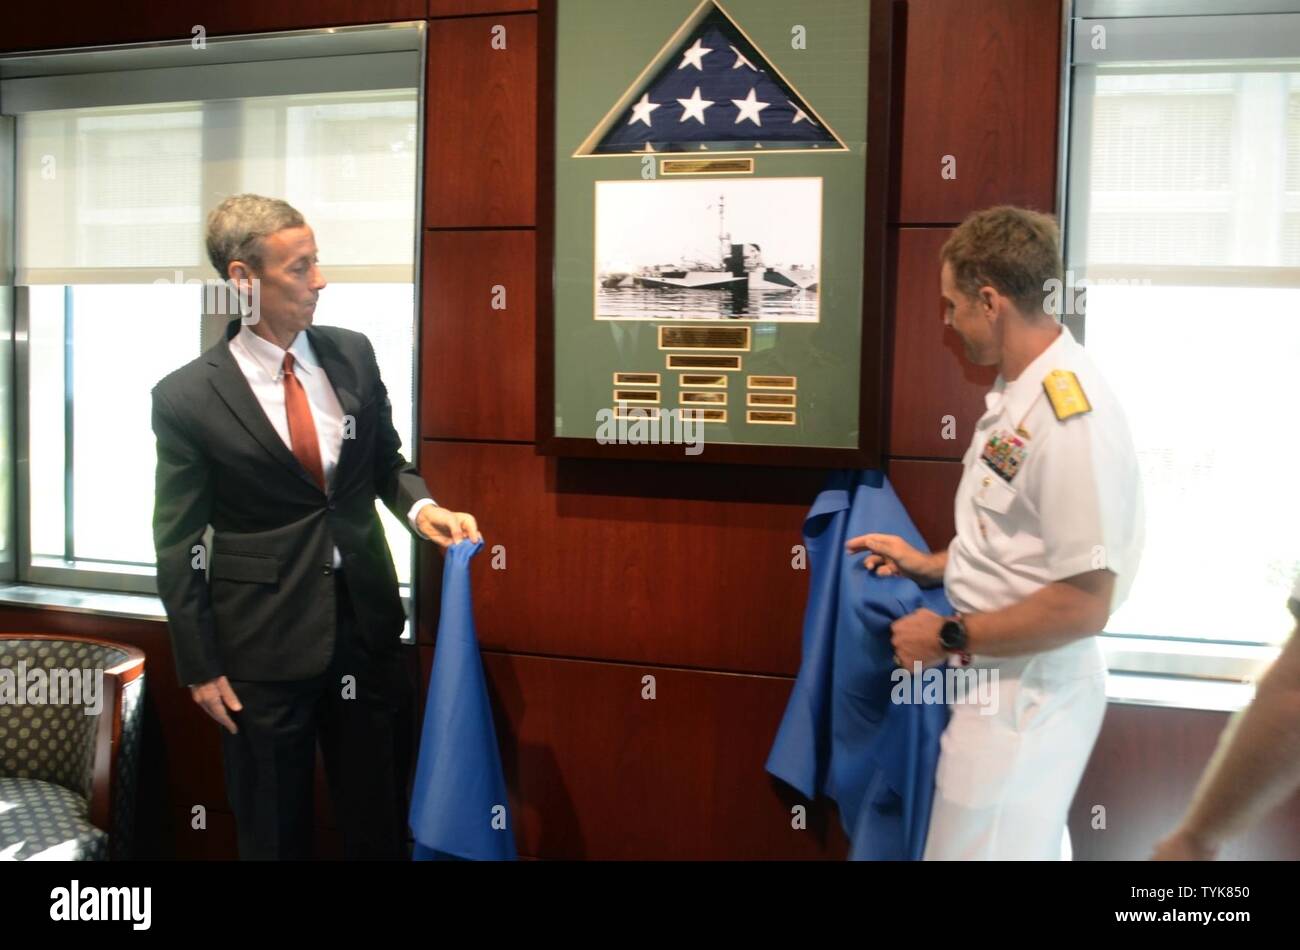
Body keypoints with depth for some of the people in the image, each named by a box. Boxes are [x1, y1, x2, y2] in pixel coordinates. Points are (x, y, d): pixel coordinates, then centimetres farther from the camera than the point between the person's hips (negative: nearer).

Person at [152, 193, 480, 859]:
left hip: (366, 623, 3)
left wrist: (420, 506, -10)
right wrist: (200, 667, -4)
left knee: (379, 817, 16)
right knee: (274, 830, 16)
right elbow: (179, 543, -6)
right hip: (264, 642, -3)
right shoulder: (187, 397, -11)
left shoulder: (352, 354, 0)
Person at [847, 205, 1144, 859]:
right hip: (1006, 683, 9)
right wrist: (931, 566, 10)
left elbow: (1082, 604, -25)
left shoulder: (1070, 414, -25)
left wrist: (948, 636, -17)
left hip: (1024, 698, -9)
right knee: (1028, 845, 24)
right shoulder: (1019, 392, 3)